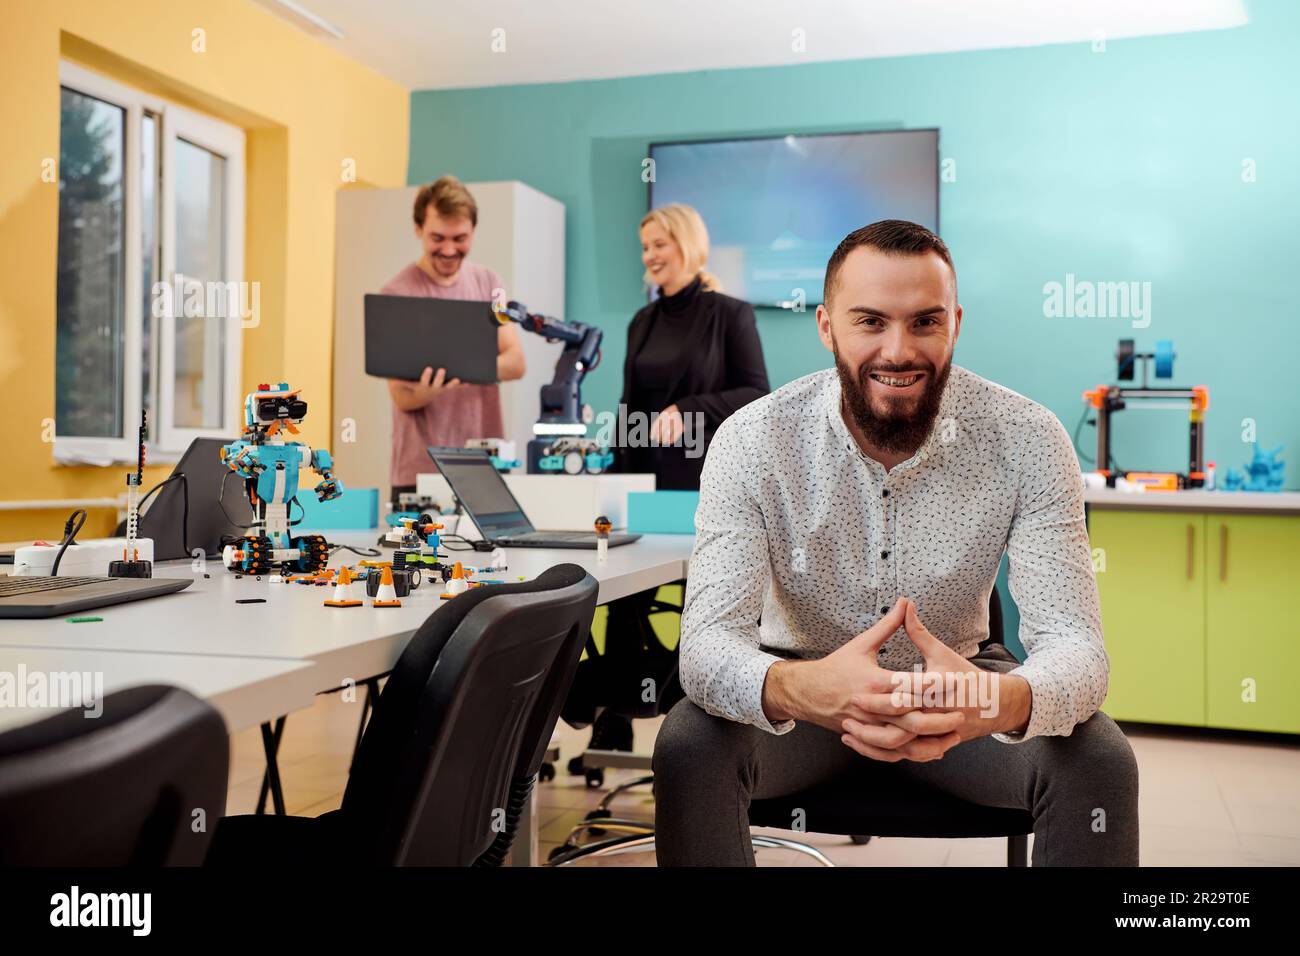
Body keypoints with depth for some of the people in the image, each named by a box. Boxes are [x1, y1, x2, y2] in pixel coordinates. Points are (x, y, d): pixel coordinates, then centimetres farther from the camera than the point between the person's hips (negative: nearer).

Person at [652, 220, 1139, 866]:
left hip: (959, 686, 1)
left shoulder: (1026, 441, -17)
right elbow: (707, 643, -27)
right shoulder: (753, 440, -20)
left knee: (1100, 764, -25)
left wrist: (1004, 701, -49)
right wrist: (796, 688, -52)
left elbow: (1073, 643, -23)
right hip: (805, 687, 0)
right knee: (688, 749, -29)